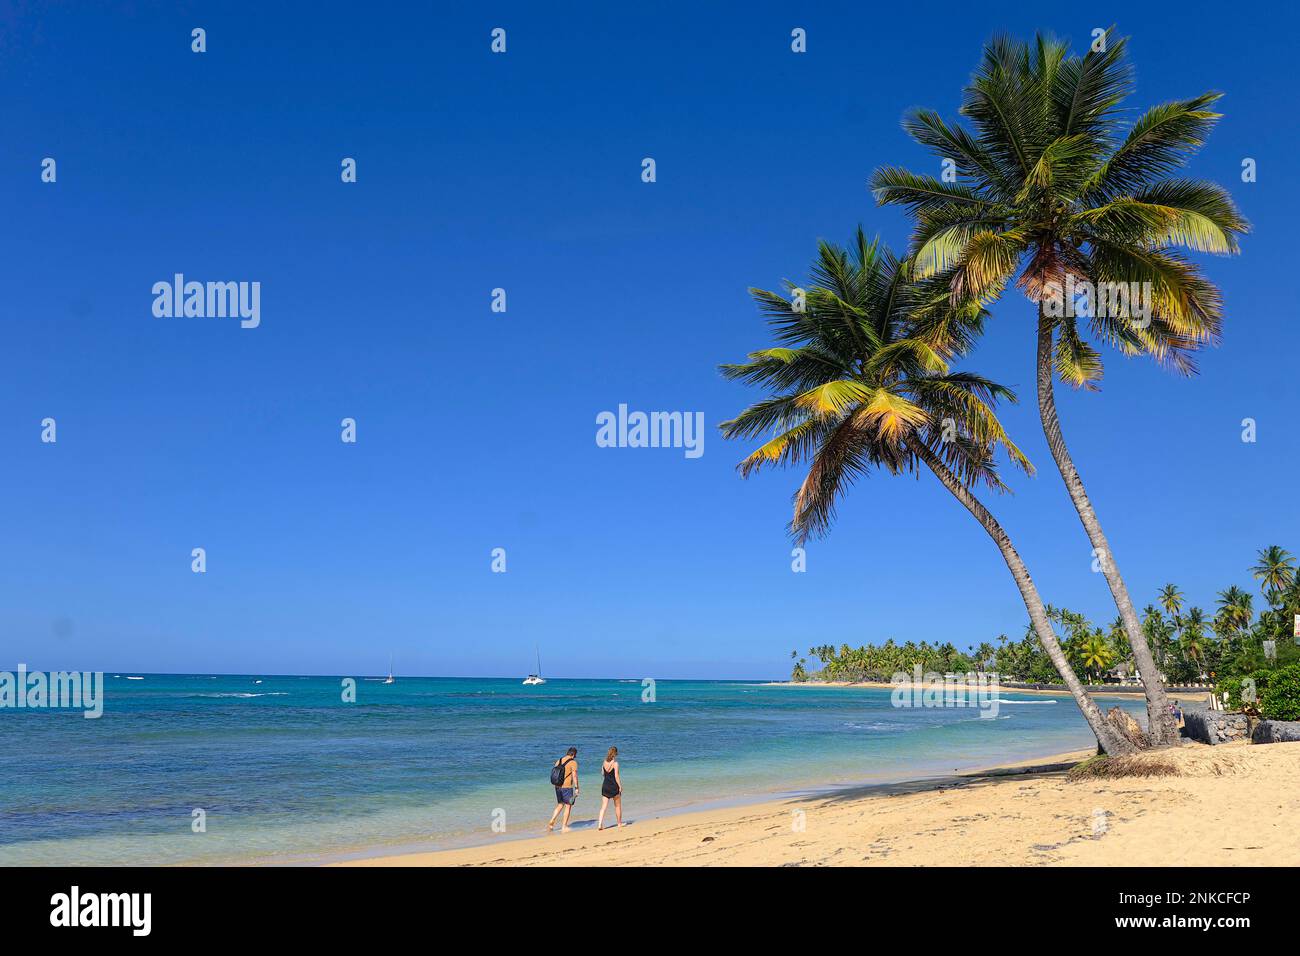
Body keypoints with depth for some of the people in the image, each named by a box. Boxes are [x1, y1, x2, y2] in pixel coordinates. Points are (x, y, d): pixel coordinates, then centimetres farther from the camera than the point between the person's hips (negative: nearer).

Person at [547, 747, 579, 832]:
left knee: (560, 805, 19)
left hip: (558, 787, 6)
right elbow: (574, 776, -14)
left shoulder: (559, 761, 9)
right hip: (567, 787, -6)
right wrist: (576, 788, -10)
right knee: (568, 806, 7)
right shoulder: (573, 762, -9)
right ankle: (564, 827, 9)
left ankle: (551, 823, 7)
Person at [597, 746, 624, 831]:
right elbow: (616, 776, -15)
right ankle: (619, 823, 25)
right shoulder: (615, 763, -13)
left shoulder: (604, 762, 2)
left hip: (605, 786, 4)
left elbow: (603, 773, 10)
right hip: (614, 786, -4)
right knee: (618, 806, 15)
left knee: (603, 807, 3)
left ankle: (600, 824, -8)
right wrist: (620, 786, -7)